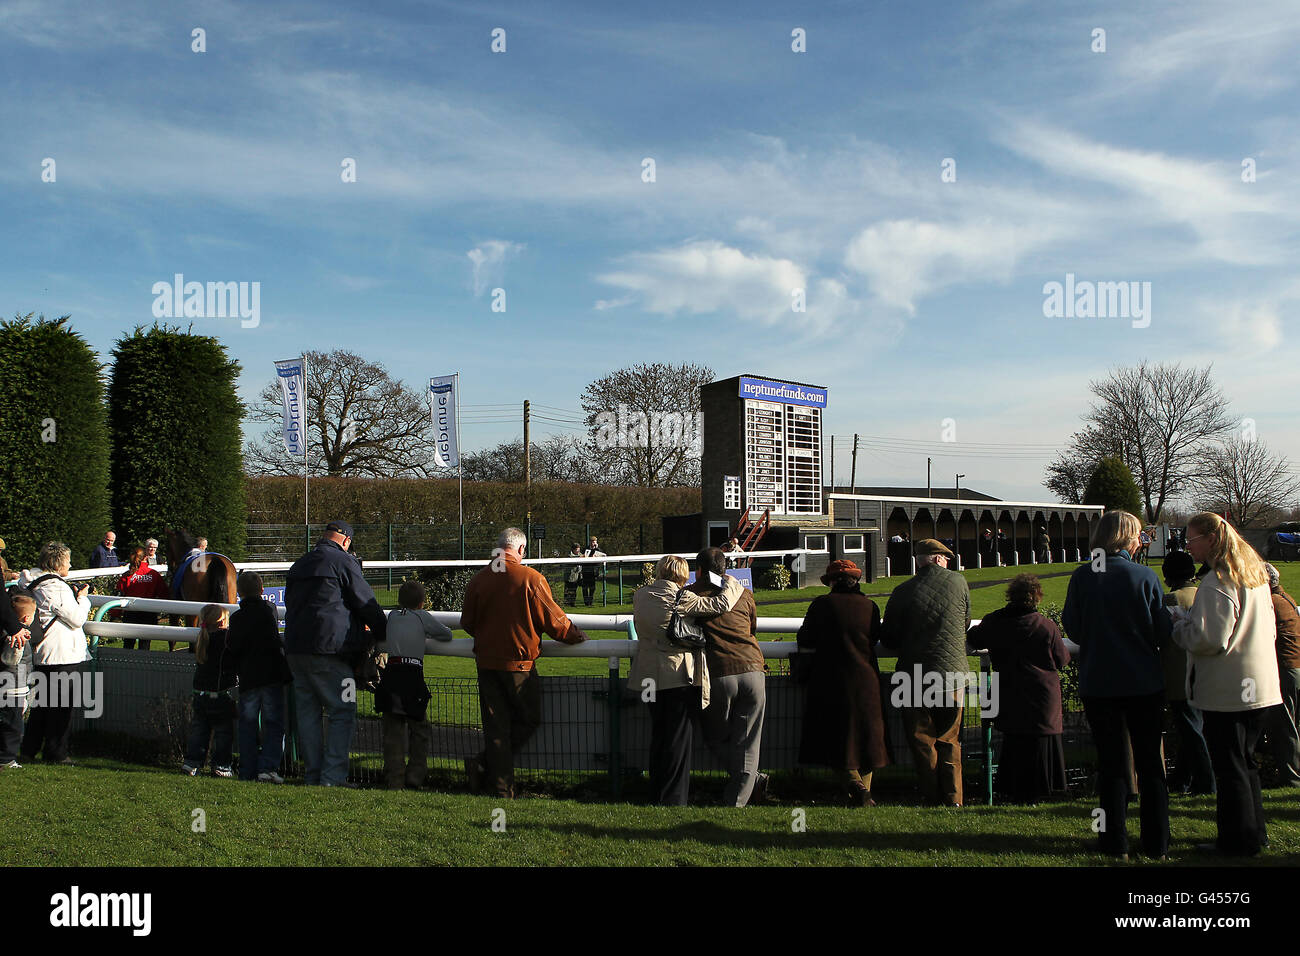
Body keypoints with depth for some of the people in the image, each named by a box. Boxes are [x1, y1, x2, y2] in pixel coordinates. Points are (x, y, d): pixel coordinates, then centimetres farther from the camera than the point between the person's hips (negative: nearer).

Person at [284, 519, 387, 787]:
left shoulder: (298, 565, 18)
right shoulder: (343, 562, -6)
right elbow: (367, 604, -4)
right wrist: (381, 634, 10)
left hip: (295, 648, 8)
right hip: (329, 649, -8)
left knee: (307, 713, 12)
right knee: (343, 713, -3)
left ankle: (313, 775, 16)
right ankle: (333, 777, -9)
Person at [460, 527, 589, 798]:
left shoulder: (478, 580, 0)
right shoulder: (531, 578, -12)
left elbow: (467, 623, 10)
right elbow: (554, 620, -8)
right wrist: (576, 636, 10)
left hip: (486, 662, 5)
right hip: (519, 664, -4)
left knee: (495, 725, 10)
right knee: (528, 720, 11)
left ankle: (502, 788, 9)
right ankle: (483, 764, 1)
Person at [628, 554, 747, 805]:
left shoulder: (640, 596, 2)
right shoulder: (681, 599, -16)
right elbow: (721, 605, -15)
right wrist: (730, 584, 3)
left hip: (651, 676, 6)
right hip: (680, 676, -6)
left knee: (658, 736, 17)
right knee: (678, 740, 3)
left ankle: (656, 798, 24)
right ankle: (674, 801, 5)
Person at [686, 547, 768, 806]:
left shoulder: (690, 594, 5)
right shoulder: (743, 594, 13)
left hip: (717, 675, -2)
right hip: (752, 671, 3)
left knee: (716, 737, 17)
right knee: (746, 743, 8)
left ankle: (753, 779, 3)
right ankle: (737, 800, 5)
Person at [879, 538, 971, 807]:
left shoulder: (902, 591, -7)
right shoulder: (958, 582, -1)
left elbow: (888, 639, -1)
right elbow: (965, 624, 14)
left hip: (916, 677, -2)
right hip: (953, 674, 2)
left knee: (922, 742, 9)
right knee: (949, 740, 15)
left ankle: (932, 797, 12)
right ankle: (953, 798, 14)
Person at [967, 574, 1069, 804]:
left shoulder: (993, 622, -5)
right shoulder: (1047, 627, -13)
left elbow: (972, 639, 13)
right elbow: (1062, 660, -2)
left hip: (1009, 694, 3)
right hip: (1042, 695, -3)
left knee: (1013, 741, 13)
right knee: (1039, 740, 8)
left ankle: (1012, 790, 18)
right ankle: (1034, 791, 11)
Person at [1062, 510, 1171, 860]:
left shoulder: (1081, 576, -6)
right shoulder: (1145, 576, -9)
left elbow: (1072, 629, 0)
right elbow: (1162, 632, -5)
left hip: (1098, 683, 1)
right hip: (1144, 683, -1)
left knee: (1111, 764, 11)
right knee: (1150, 764, 12)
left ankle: (1116, 843, 14)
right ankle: (1156, 844, 17)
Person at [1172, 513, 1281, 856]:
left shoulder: (1216, 584, -18)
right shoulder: (1255, 575, 11)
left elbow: (1210, 640, -22)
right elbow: (1270, 630, 19)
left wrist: (1179, 625, -5)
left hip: (1227, 691, -9)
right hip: (1260, 687, 9)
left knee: (1229, 766, 2)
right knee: (1244, 761, 19)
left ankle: (1238, 841, 10)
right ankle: (1255, 834, 28)